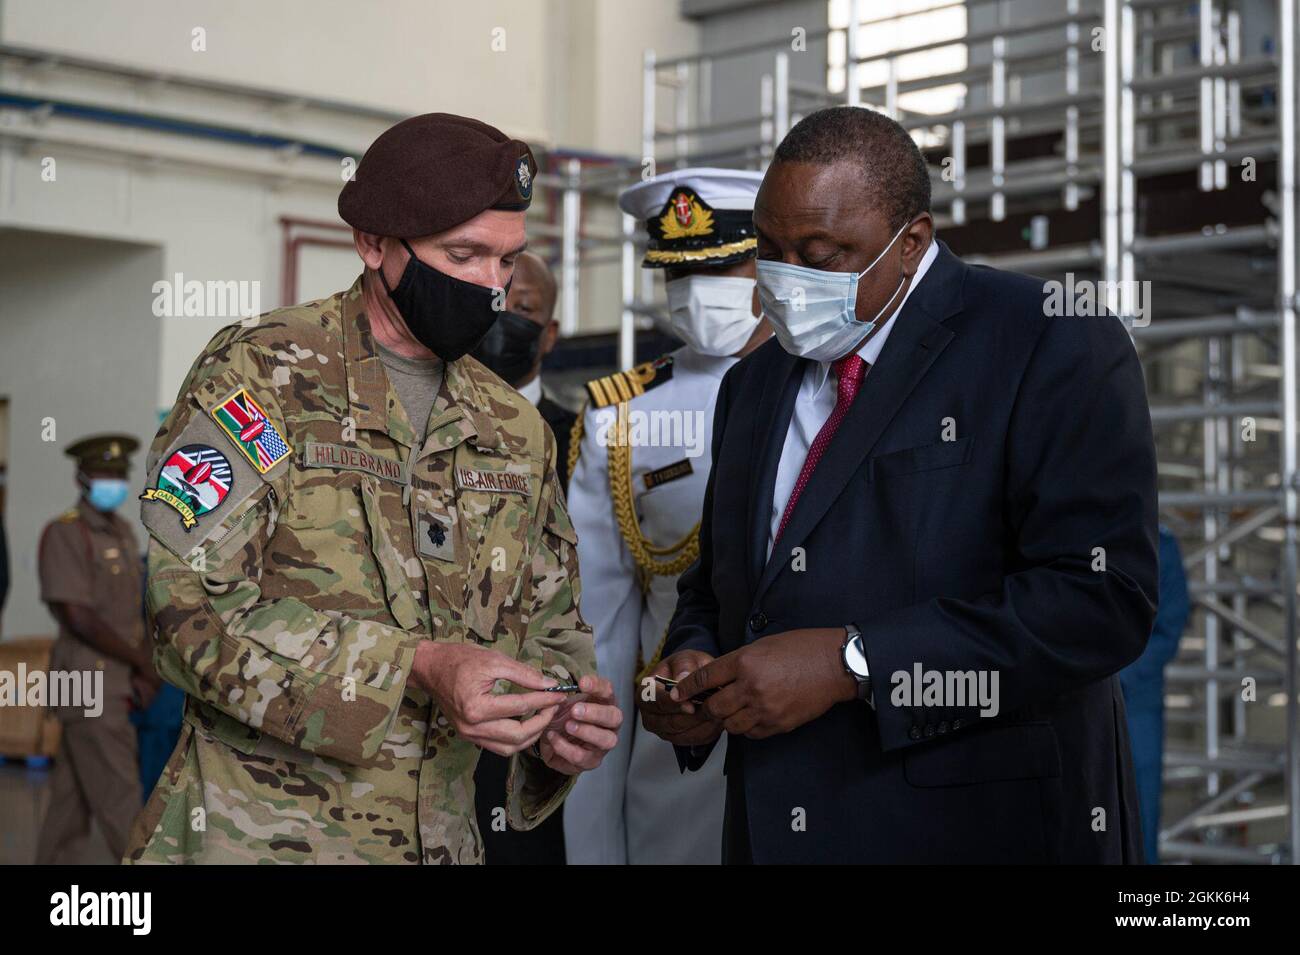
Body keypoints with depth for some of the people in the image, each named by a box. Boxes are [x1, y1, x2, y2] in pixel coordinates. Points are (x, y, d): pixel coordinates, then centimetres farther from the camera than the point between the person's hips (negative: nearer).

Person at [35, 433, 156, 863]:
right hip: (88, 680, -8)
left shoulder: (121, 532, 14)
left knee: (73, 795, 12)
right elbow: (79, 619, -18)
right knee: (118, 797, -6)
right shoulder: (64, 533, -12)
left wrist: (144, 673, -2)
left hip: (118, 681, 8)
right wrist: (145, 663, -13)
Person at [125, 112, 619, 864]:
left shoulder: (516, 430, 9)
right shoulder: (261, 374, -9)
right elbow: (198, 610, -18)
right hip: (256, 834, -5)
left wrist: (556, 725, -8)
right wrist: (417, 668, -26)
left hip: (440, 837, 5)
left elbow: (549, 624, 14)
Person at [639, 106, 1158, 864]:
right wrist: (694, 667, -2)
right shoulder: (755, 383, 13)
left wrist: (850, 664, -22)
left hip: (980, 829, -6)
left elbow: (1100, 598, -20)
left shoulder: (1056, 346, -10)